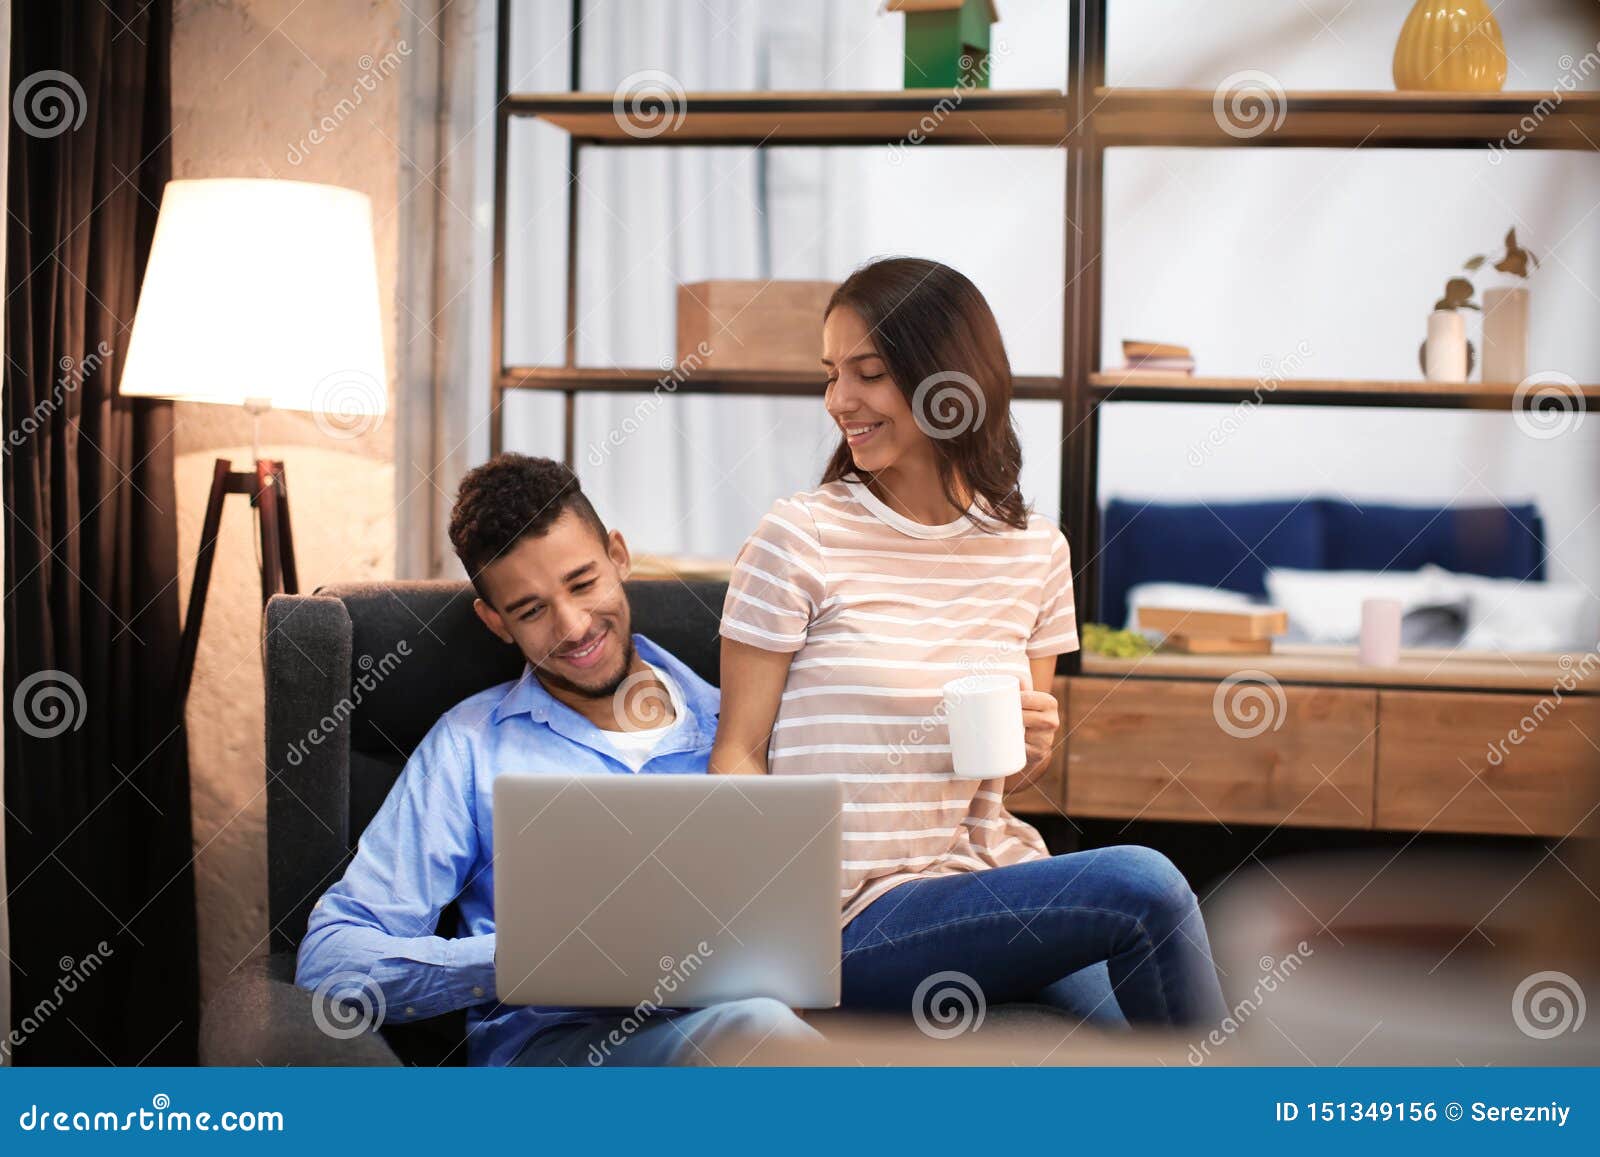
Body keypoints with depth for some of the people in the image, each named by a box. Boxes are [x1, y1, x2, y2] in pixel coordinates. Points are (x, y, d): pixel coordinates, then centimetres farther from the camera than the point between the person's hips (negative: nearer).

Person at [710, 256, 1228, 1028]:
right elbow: (739, 752, -4)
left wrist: (1032, 748, -4)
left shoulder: (1034, 550, 9)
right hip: (857, 921, -4)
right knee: (1142, 885, -23)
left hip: (990, 879, 5)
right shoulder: (800, 538, -4)